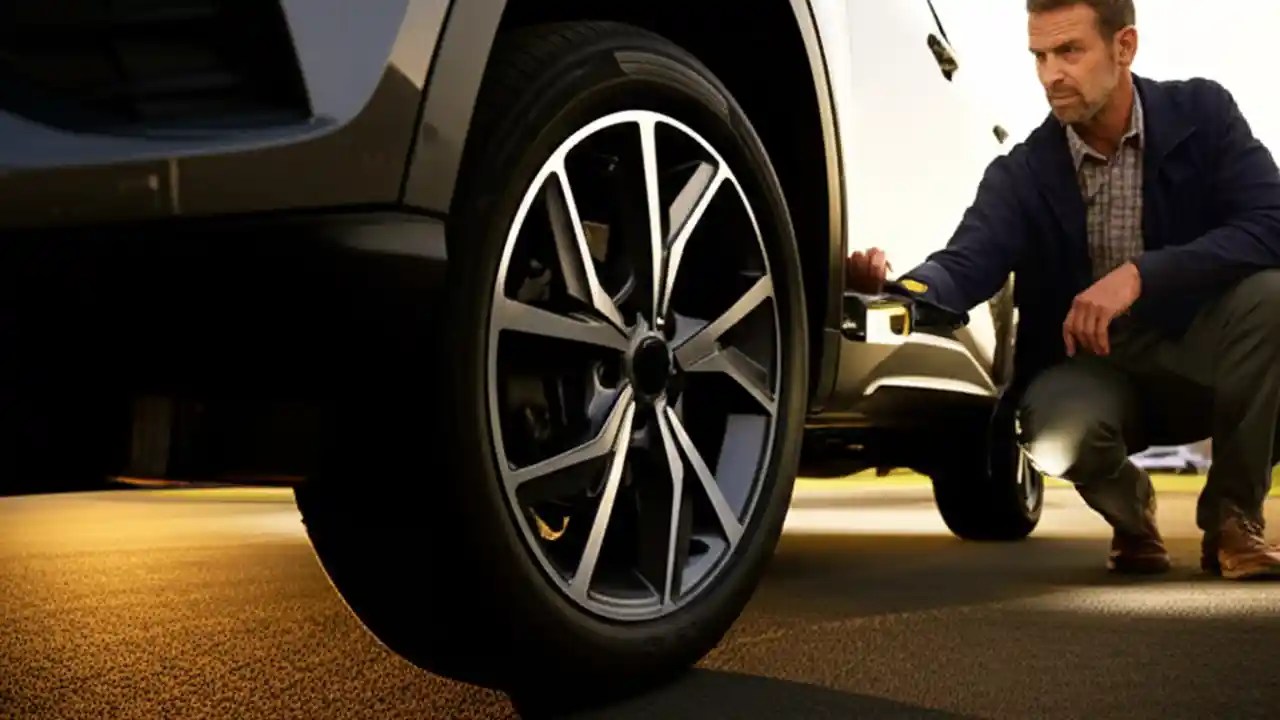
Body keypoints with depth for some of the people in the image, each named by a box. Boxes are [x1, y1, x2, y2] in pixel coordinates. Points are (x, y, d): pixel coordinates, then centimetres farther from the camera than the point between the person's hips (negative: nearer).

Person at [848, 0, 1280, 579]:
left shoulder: (1201, 113, -7)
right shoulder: (1022, 173, -5)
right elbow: (967, 264, -22)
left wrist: (1140, 274, -33)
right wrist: (894, 291, -46)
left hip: (1194, 353, 1)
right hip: (1090, 369, 0)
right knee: (1058, 435, -35)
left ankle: (1233, 517, -10)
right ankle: (1130, 513, 5)